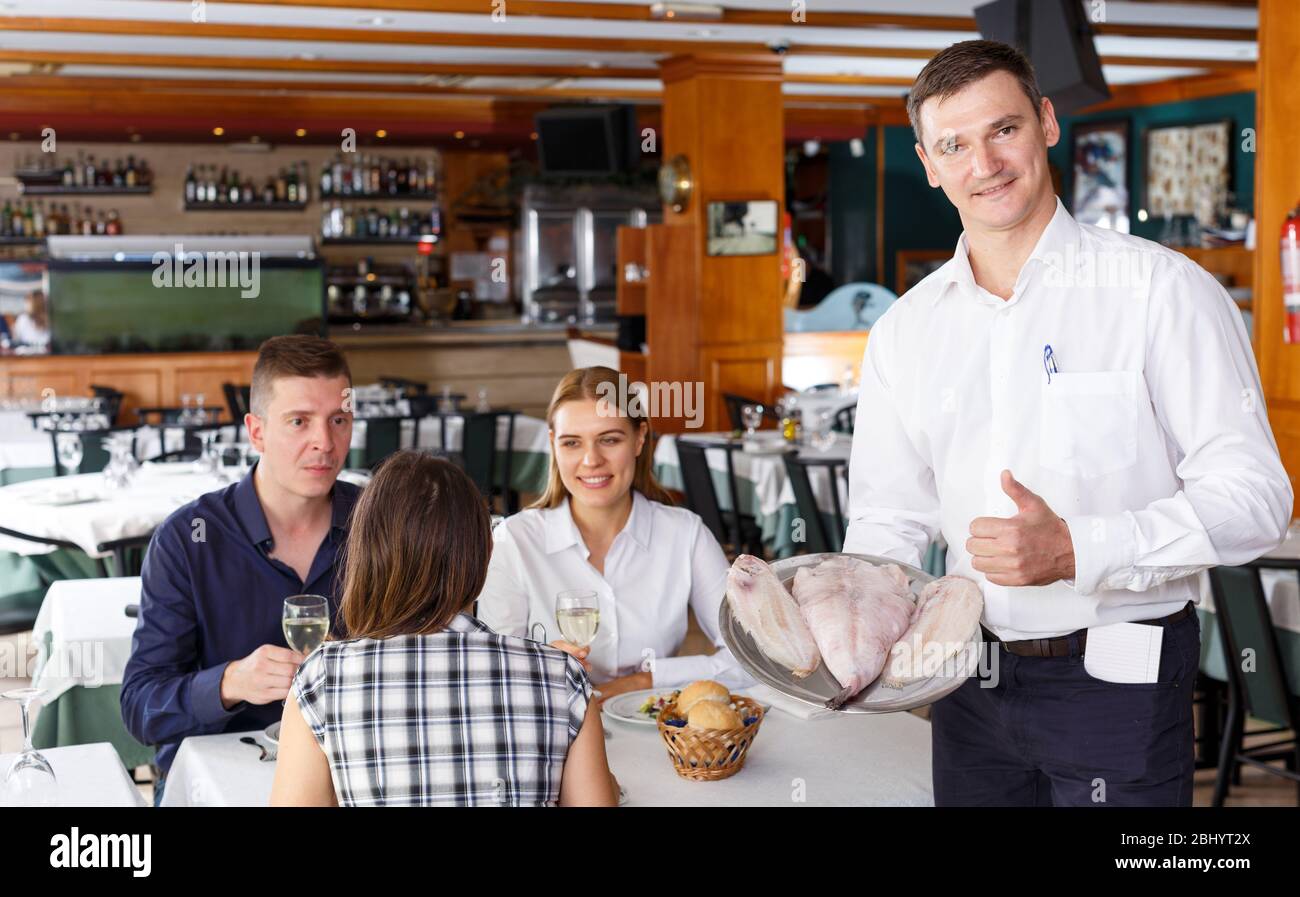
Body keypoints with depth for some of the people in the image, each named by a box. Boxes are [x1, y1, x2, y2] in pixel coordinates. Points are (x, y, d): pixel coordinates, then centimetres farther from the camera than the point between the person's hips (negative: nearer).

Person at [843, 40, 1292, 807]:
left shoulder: (1161, 290, -8)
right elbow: (889, 517, 10)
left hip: (1119, 684, -4)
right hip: (971, 679, 4)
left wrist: (1077, 551, -24)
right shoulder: (905, 331, 7)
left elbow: (1252, 496, -12)